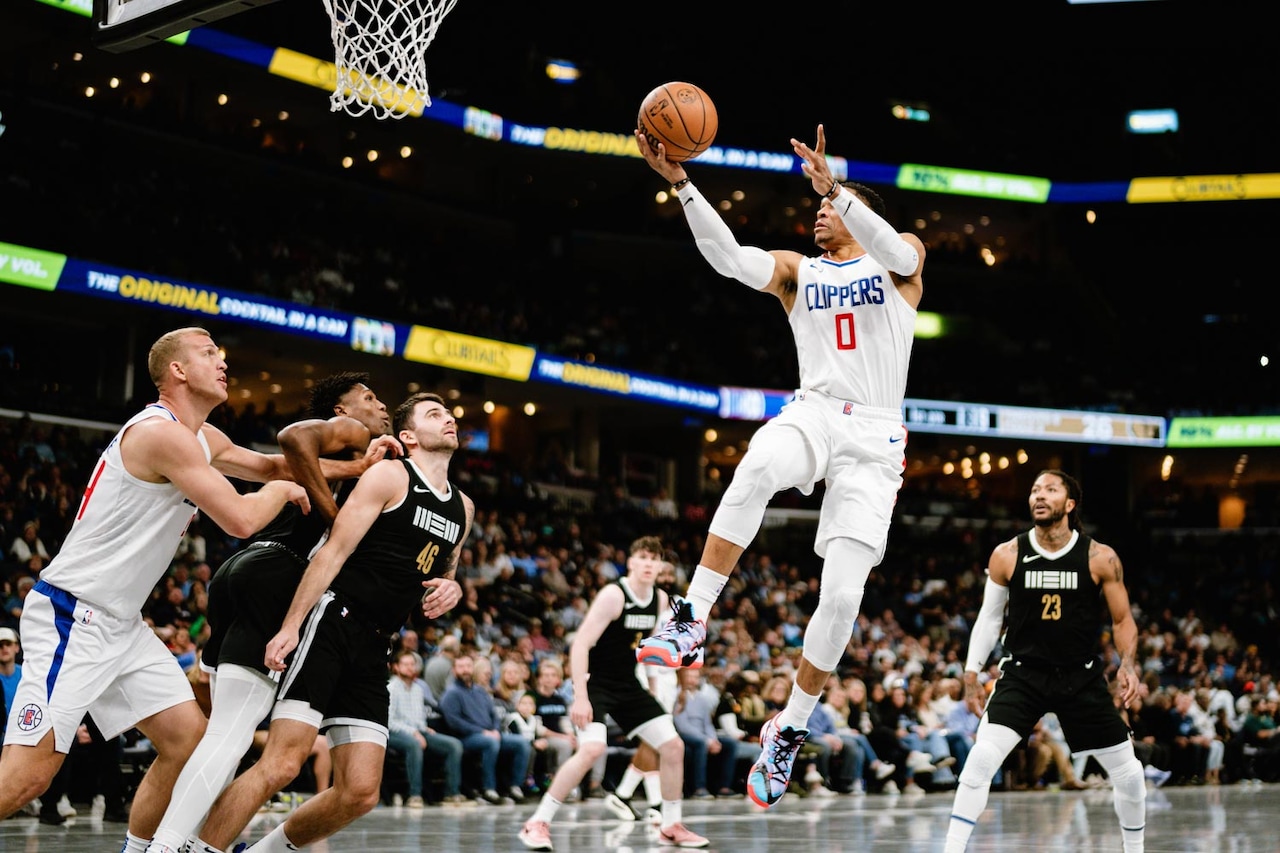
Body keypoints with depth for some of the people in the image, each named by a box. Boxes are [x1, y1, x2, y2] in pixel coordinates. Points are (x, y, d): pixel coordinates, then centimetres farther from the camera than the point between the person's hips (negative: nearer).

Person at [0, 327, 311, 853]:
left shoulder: (203, 438, 13)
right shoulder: (162, 433, -17)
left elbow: (268, 465, 27)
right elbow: (241, 520, -20)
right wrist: (282, 490, 0)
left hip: (121, 625, 10)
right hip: (72, 617, -10)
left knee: (188, 737, 7)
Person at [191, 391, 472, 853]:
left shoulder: (462, 508, 18)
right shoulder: (390, 476, -3)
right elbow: (334, 552, -10)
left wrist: (450, 588, 7)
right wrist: (289, 627, -18)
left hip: (374, 649, 7)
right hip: (332, 623, -7)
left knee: (360, 790, 0)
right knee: (282, 762, -18)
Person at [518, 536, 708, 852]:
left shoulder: (660, 600, 2)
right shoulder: (613, 595, -19)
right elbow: (580, 644, -22)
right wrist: (580, 697, -28)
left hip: (627, 684, 8)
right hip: (596, 682, -7)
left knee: (673, 746, 3)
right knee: (592, 749, -28)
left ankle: (671, 827, 19)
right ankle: (537, 823, -16)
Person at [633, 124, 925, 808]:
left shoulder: (900, 259, 10)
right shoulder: (796, 270, 16)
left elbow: (896, 250, -17)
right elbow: (727, 257, -4)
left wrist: (834, 187, -30)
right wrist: (680, 182, -16)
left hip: (876, 438, -1)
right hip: (813, 412, 1)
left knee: (843, 595, -10)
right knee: (756, 469, -37)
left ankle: (789, 731, 7)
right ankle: (691, 622, -36)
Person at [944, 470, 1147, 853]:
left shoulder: (1101, 558, -6)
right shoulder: (1007, 555, -4)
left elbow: (1123, 620, 2)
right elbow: (990, 616, 8)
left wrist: (1127, 663, -15)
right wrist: (972, 669, 0)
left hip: (1082, 677, 1)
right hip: (1023, 674, -1)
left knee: (1129, 774, 5)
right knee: (981, 759, -20)